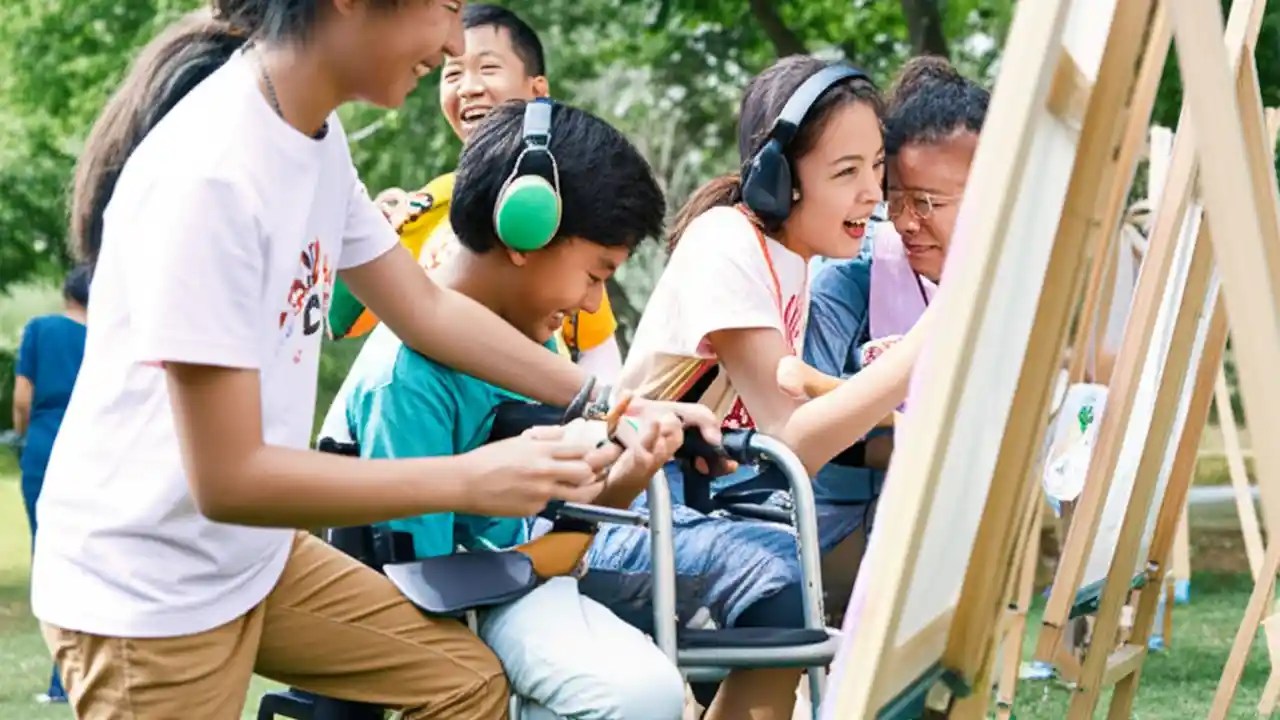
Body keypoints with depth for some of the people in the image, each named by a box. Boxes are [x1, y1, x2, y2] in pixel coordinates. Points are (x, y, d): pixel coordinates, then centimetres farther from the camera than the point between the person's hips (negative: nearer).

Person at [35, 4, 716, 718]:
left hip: (257, 558, 8)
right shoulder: (211, 171, -28)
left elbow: (426, 310, 12)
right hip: (144, 594, -8)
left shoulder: (315, 136, -1)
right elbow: (228, 478, -27)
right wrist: (469, 479, -24)